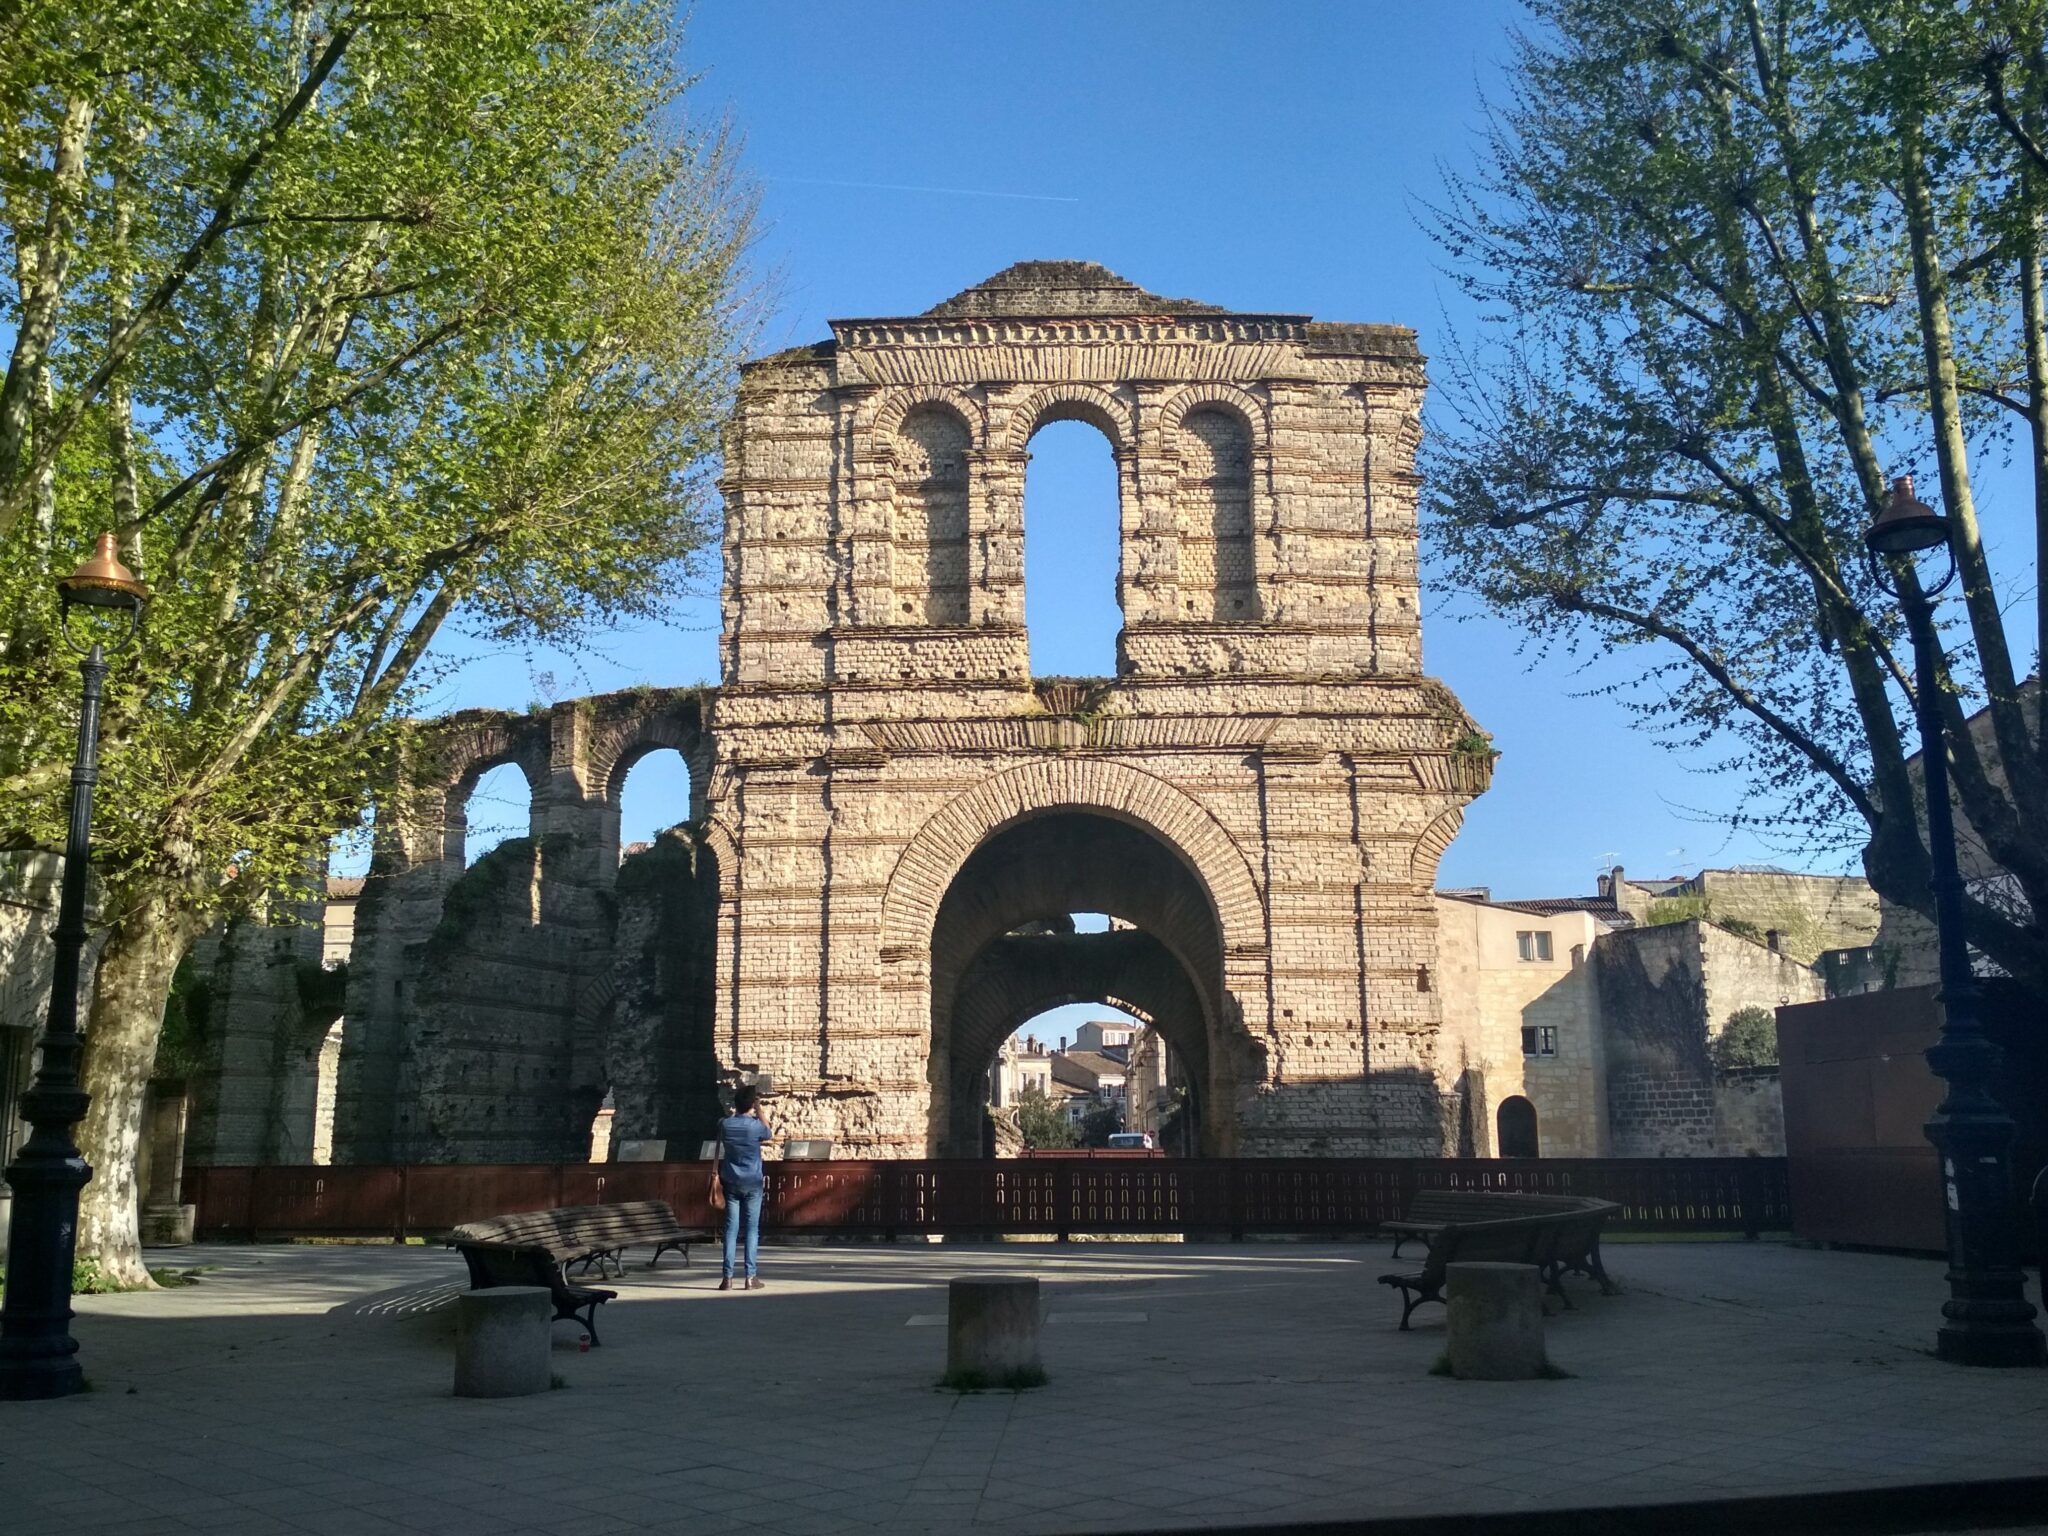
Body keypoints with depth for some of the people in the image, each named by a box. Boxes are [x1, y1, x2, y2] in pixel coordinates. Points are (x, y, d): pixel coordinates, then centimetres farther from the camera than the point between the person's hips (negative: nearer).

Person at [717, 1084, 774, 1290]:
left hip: (731, 1183, 3)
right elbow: (771, 1136, 11)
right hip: (752, 1183, -3)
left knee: (731, 1228, 3)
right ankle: (750, 1277, 1)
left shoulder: (725, 1124, -3)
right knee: (752, 1228, 3)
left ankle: (728, 1277, -1)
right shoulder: (755, 1125, -11)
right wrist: (759, 1112, 9)